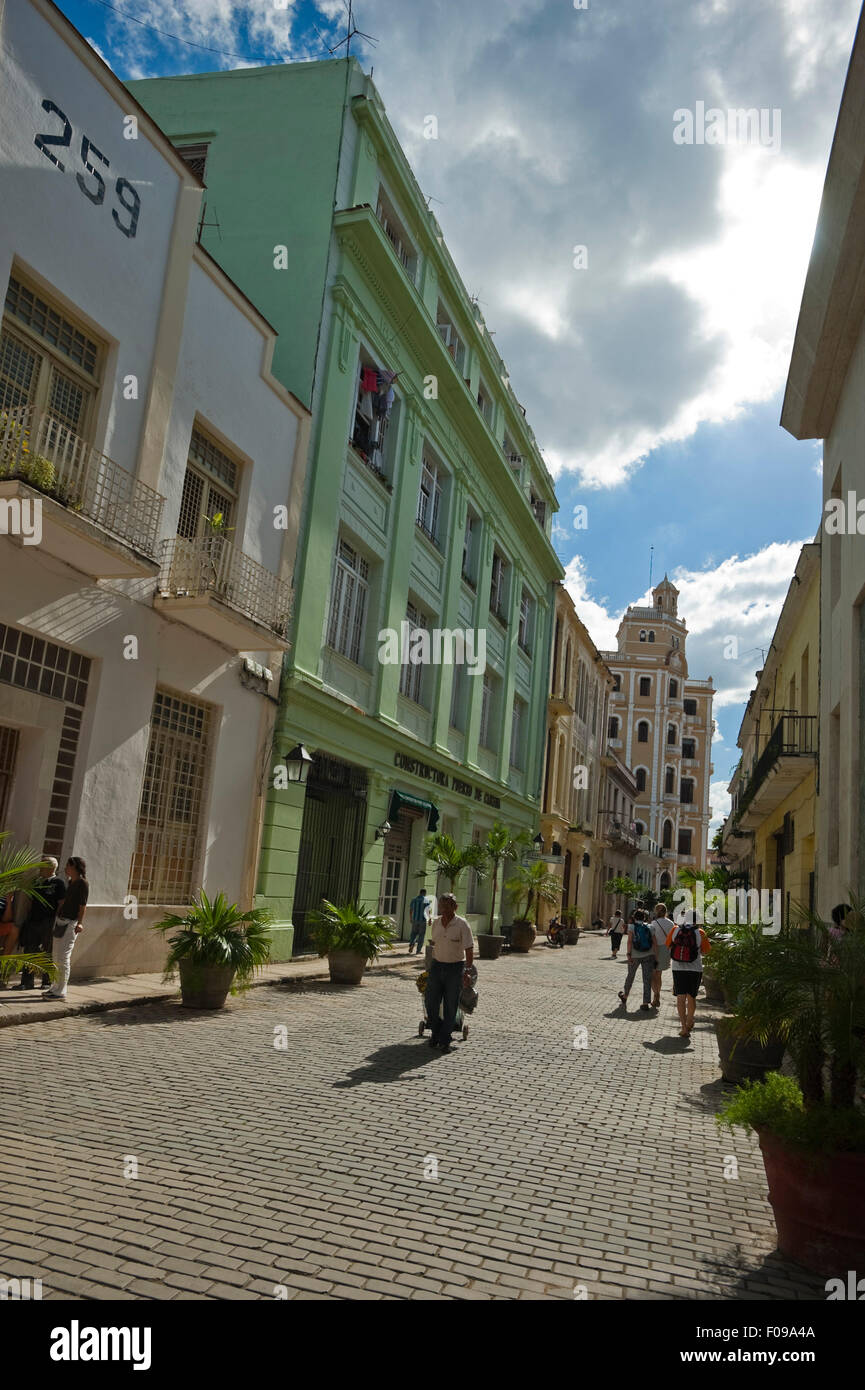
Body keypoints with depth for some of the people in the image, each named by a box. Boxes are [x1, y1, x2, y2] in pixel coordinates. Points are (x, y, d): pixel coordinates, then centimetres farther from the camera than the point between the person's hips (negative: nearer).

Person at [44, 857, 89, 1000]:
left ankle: (61, 991, -4)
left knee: (63, 958, -8)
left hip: (70, 923, -9)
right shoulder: (69, 882, 15)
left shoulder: (83, 883, -11)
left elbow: (83, 906, -17)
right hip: (60, 921, 9)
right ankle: (56, 987, 22)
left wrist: (80, 923, -25)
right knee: (56, 957, 14)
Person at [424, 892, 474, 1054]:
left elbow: (469, 949, -14)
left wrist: (468, 971, -21)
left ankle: (445, 1040, 14)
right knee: (431, 1004, 4)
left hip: (455, 968, -4)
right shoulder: (436, 923, 4)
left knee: (450, 1006, 2)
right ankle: (436, 1034, 26)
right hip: (436, 966, 4)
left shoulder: (462, 924, -12)